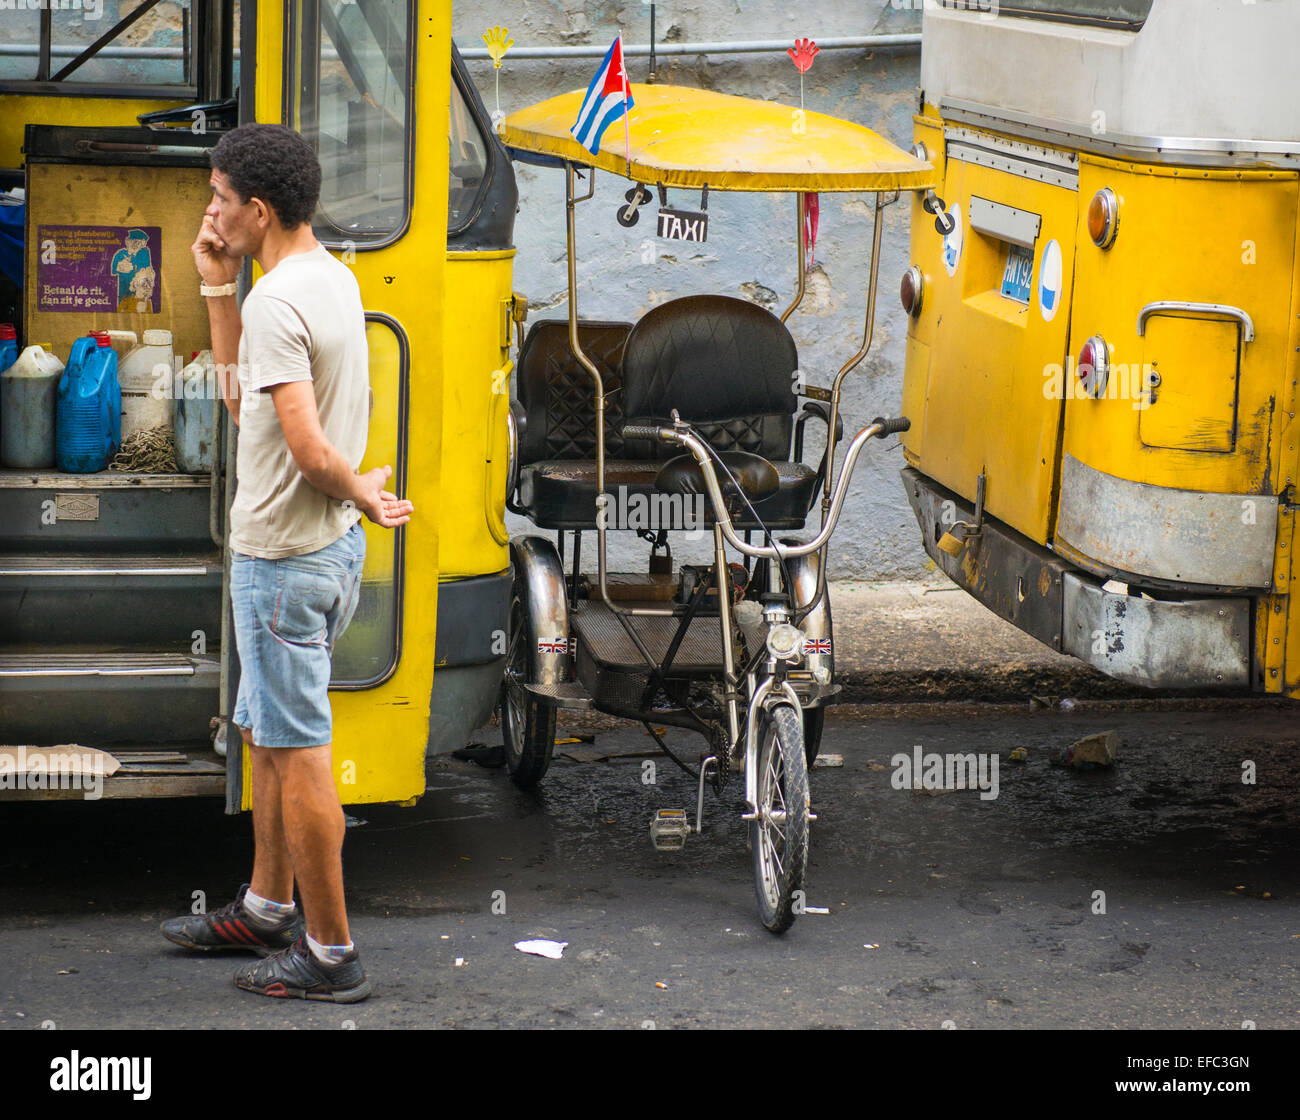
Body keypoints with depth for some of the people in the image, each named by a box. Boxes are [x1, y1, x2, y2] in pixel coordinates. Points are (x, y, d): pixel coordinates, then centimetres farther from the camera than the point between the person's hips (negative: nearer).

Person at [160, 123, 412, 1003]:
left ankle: (330, 954, 5)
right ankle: (267, 910, 34)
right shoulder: (333, 279, 9)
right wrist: (218, 287, 11)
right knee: (268, 733, 22)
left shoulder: (277, 303, -22)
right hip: (330, 546, 10)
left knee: (298, 754, -2)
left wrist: (361, 494, -9)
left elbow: (308, 447, -28)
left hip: (284, 559, -10)